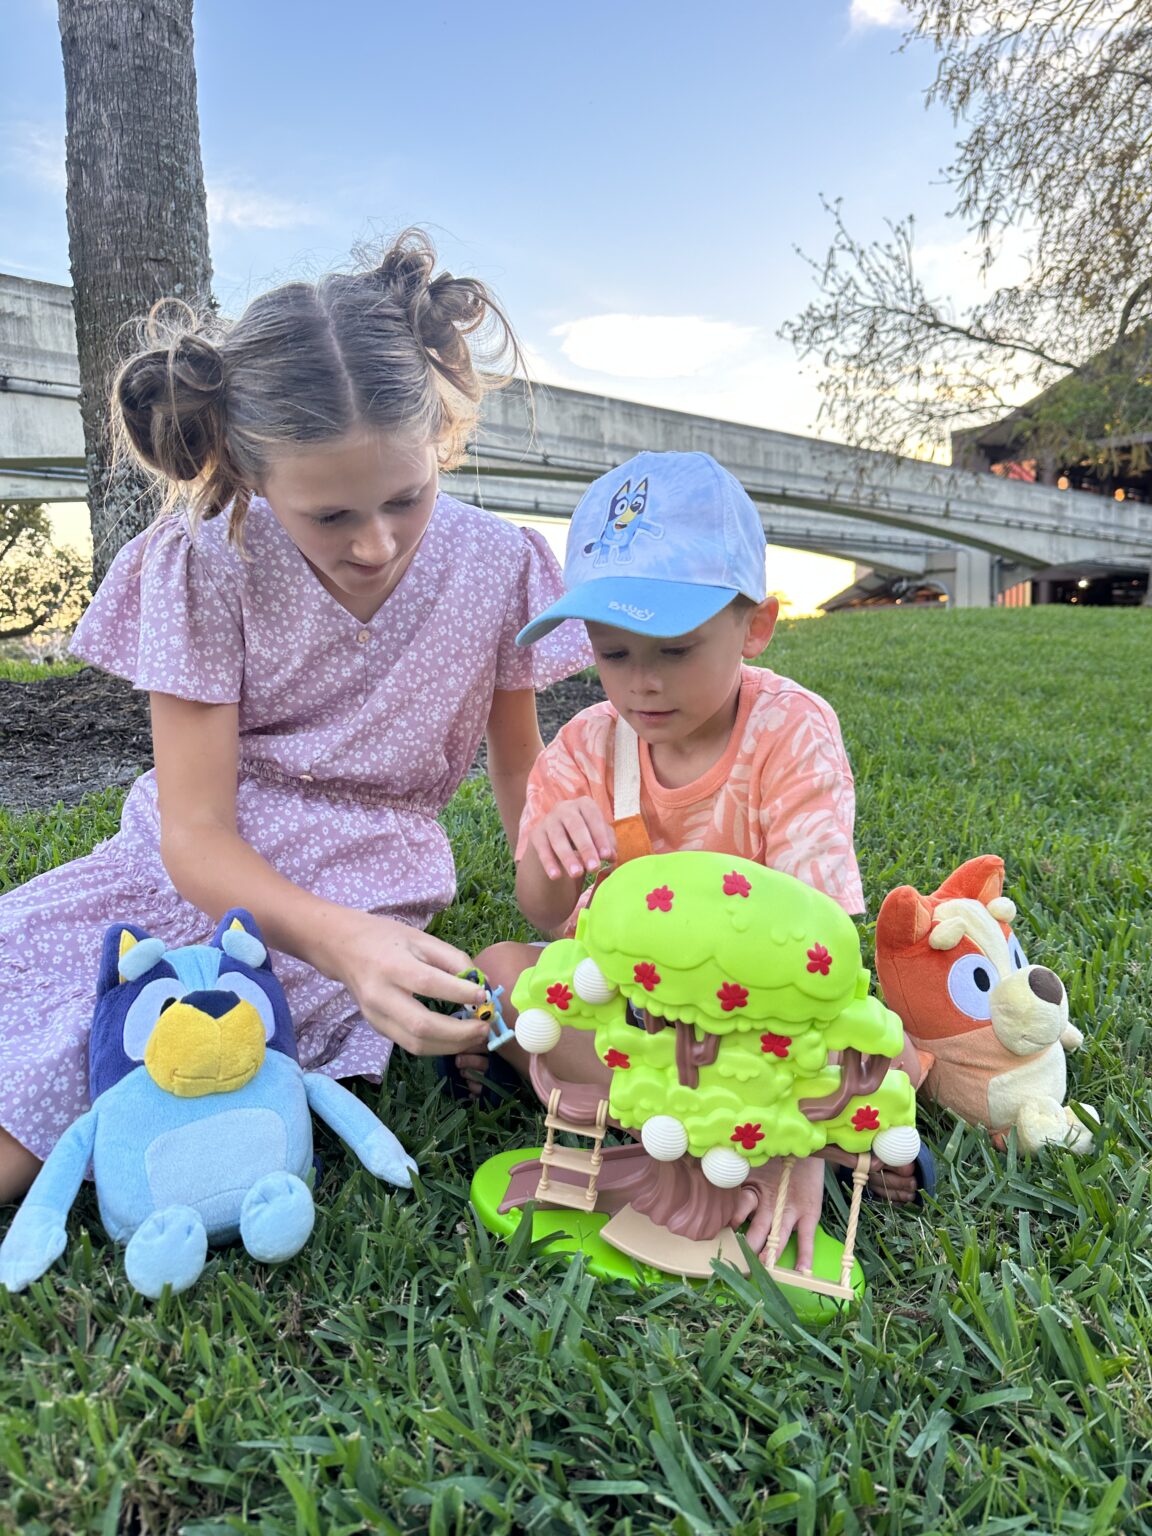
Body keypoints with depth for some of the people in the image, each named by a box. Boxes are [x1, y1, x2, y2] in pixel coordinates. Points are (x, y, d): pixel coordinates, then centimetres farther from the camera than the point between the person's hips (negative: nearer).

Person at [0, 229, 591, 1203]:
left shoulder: (497, 565, -10)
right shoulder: (205, 564, -13)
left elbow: (521, 768, 5)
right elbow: (194, 833, -15)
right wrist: (342, 943, -34)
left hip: (361, 889, -2)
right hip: (196, 873, 2)